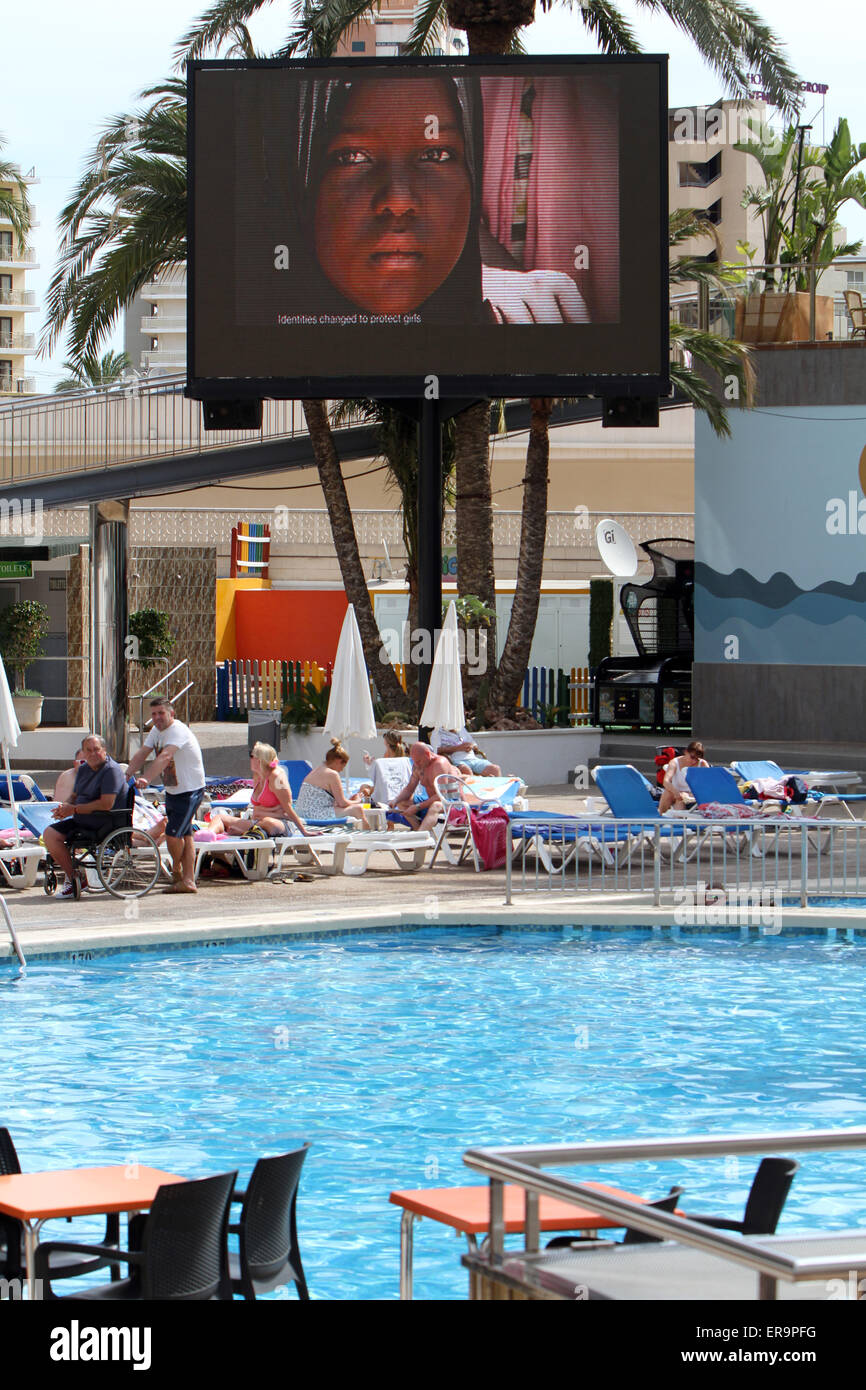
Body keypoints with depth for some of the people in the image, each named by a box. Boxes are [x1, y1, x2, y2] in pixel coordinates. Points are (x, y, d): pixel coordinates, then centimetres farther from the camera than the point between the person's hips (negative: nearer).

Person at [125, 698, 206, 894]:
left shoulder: (178, 731, -22)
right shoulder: (157, 730, 7)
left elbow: (165, 756, -36)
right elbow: (142, 754, 1)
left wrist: (147, 779, -48)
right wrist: (126, 775, -15)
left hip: (189, 791, -9)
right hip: (172, 791, 9)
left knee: (173, 834, -10)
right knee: (184, 835, 10)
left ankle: (176, 871, 14)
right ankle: (188, 880, 12)